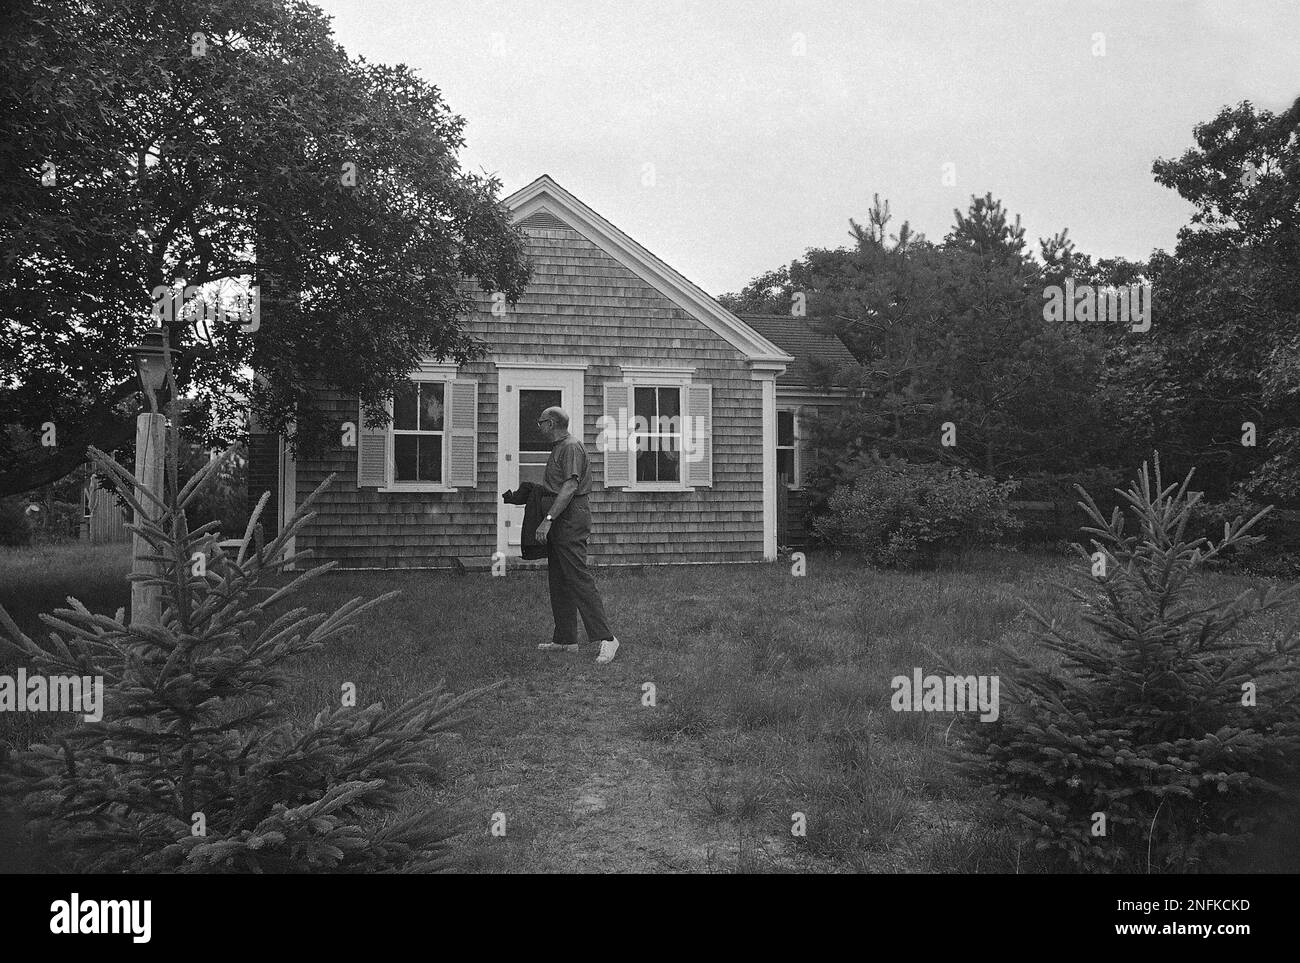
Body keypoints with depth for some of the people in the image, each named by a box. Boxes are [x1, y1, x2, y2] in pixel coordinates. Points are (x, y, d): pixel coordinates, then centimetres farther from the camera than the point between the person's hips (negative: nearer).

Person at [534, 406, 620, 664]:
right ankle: (565, 639, 18)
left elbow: (570, 487, -21)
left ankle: (605, 637, -14)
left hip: (571, 518, -11)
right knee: (558, 582, 12)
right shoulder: (557, 448, 21)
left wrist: (548, 519, -25)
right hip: (559, 521, 11)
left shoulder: (571, 447, -11)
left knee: (579, 578, -14)